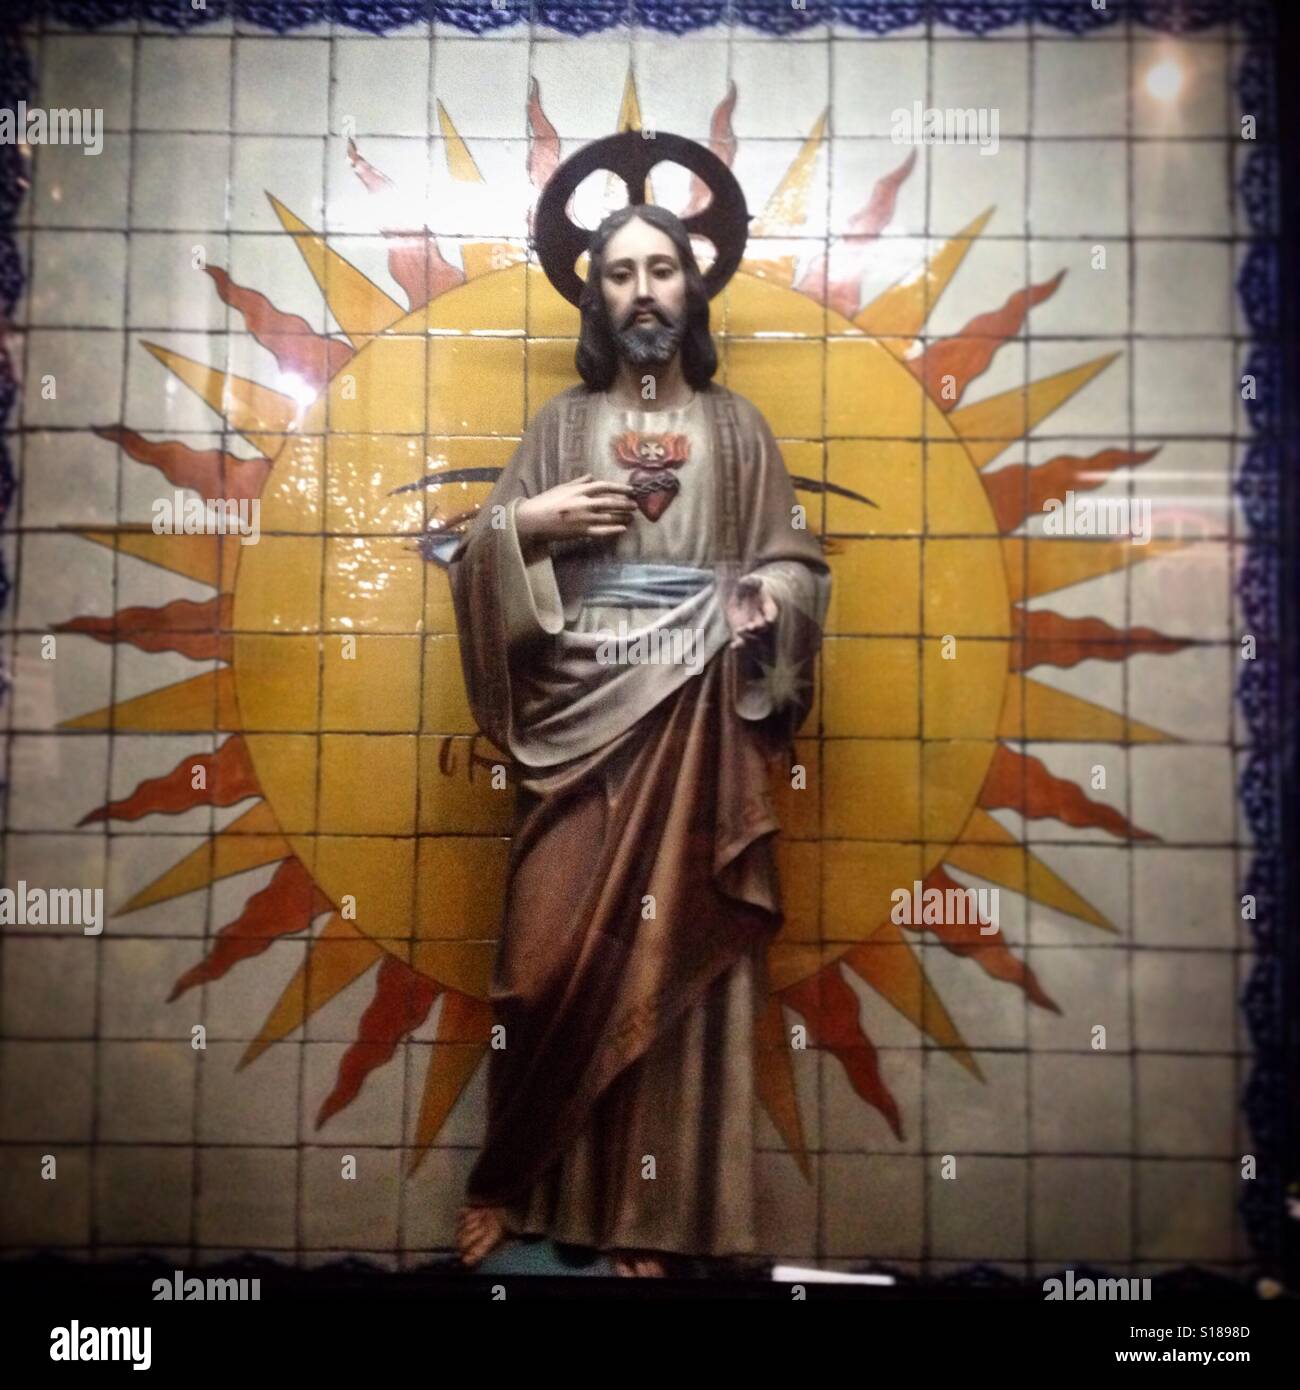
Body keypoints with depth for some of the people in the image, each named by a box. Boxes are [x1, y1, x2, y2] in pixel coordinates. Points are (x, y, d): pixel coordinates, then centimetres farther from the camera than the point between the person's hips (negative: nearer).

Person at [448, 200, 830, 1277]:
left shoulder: (738, 425, 12)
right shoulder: (562, 421, 12)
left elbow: (798, 559, 9)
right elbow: (481, 563, 10)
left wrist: (769, 598, -11)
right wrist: (530, 520, -9)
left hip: (701, 716, 0)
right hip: (581, 710, 0)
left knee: (673, 956, 1)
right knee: (555, 952, -4)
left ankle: (653, 1209, 15)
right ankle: (518, 1180, 18)